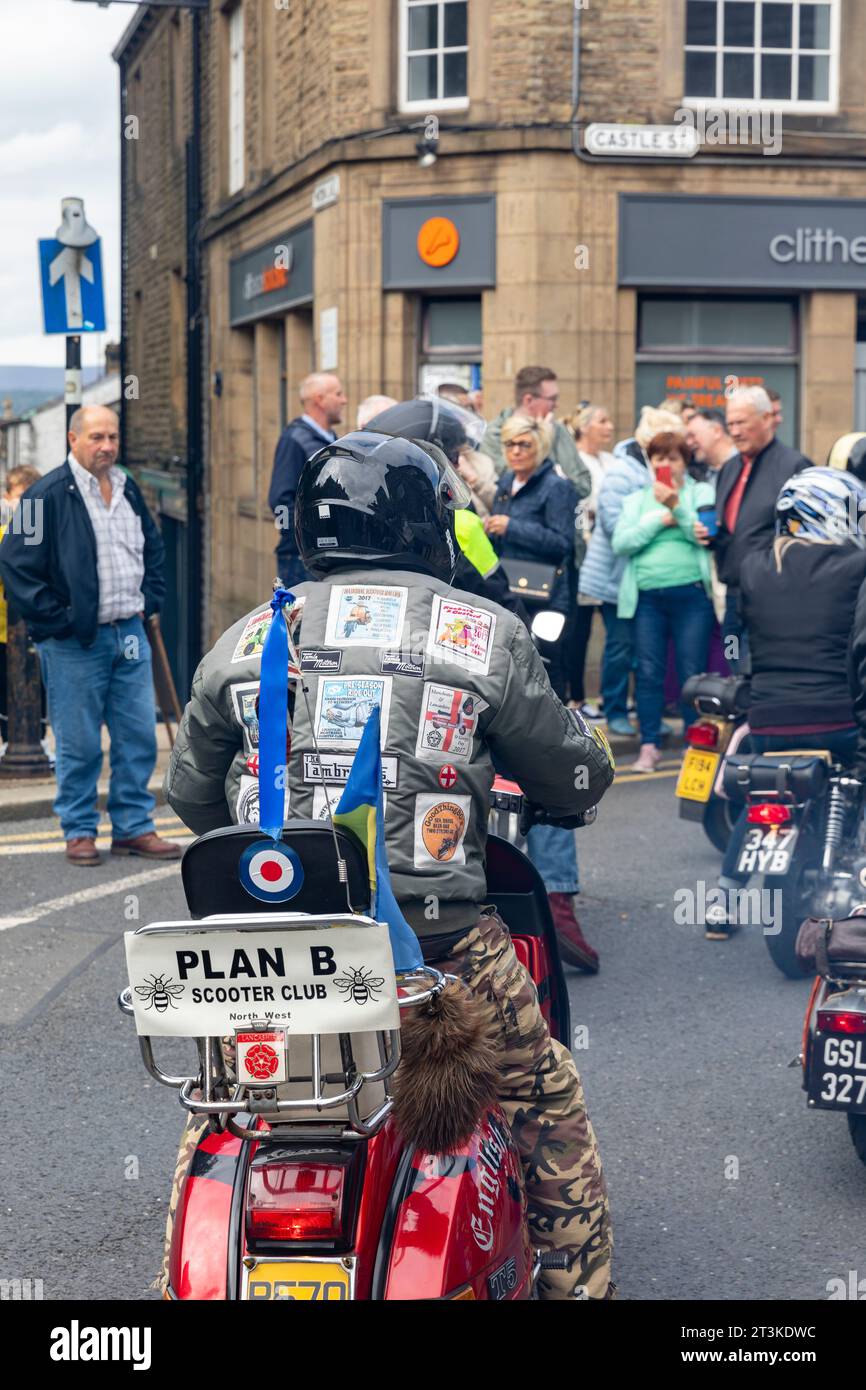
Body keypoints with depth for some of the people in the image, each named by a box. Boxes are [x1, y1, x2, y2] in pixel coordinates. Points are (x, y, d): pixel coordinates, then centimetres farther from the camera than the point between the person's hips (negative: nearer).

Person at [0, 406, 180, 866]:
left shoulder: (127, 490, 12)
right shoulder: (49, 494, -10)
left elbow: (153, 548, 27)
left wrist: (149, 600, 14)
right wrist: (54, 619, -13)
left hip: (130, 634, 6)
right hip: (75, 642, -6)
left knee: (139, 737, 8)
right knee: (79, 744, 0)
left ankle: (134, 827, 18)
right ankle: (79, 832, 13)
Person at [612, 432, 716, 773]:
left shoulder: (701, 492, 10)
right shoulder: (637, 499, 17)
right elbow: (620, 542, 1)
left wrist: (677, 506, -15)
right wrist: (660, 520, -5)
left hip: (691, 594, -2)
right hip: (647, 595, 2)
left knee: (692, 673, -3)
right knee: (649, 672, 0)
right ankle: (649, 747, 5)